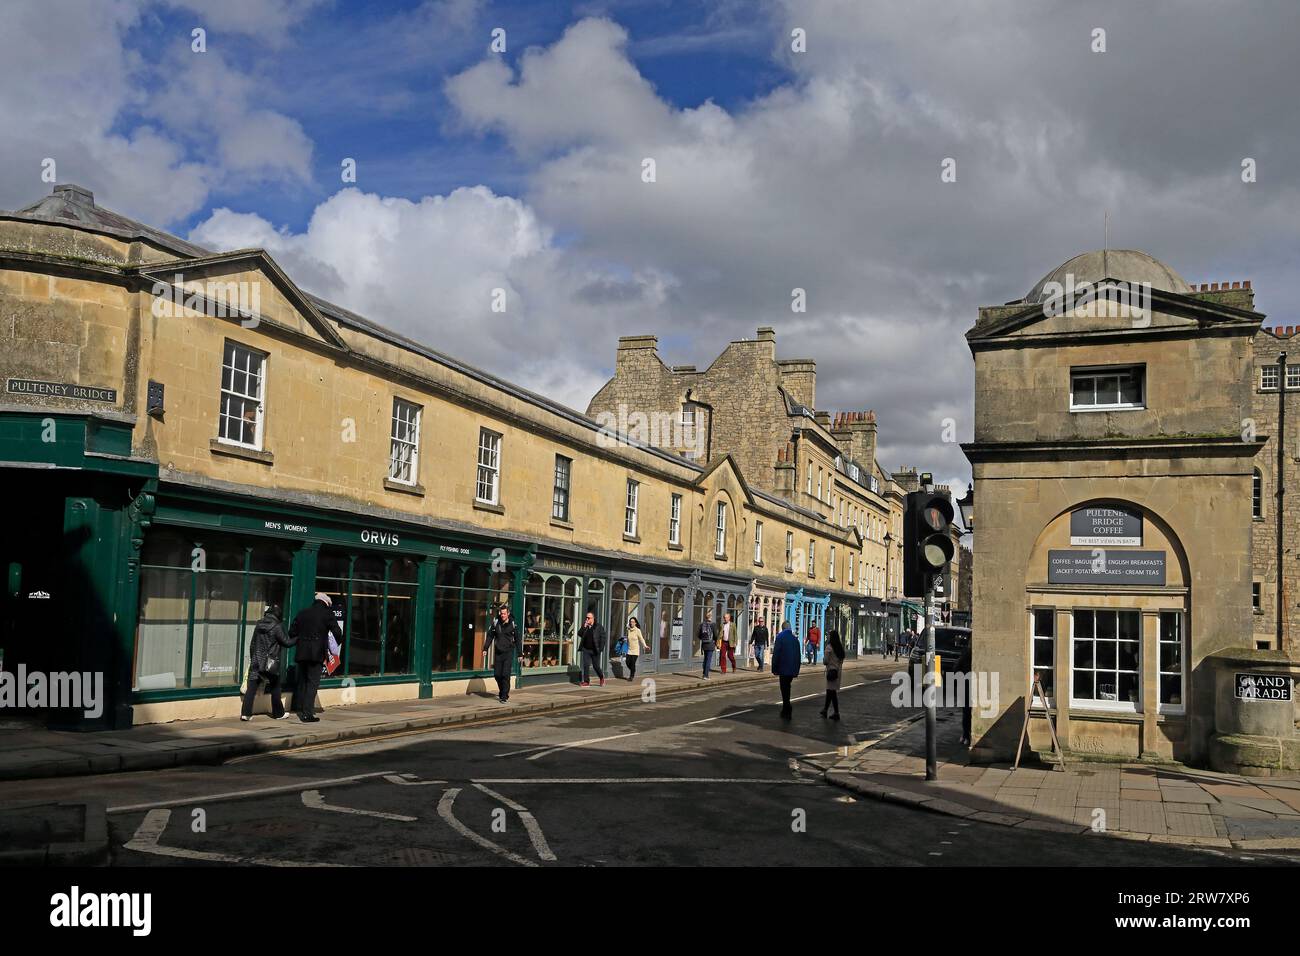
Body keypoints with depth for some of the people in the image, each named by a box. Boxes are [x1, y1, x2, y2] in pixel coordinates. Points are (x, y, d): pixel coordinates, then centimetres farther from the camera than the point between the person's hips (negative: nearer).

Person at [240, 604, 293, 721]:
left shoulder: (259, 625, 5)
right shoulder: (276, 627, -11)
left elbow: (253, 644, 12)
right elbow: (286, 642, -5)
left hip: (256, 662, 4)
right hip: (271, 663, -4)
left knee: (251, 688, 1)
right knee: (275, 689, 11)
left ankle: (246, 713, -8)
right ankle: (278, 713, 20)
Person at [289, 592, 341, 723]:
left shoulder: (302, 613, 11)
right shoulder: (327, 614, -2)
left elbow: (291, 632, 11)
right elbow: (337, 632, -6)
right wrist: (338, 642, 13)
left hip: (301, 653, 5)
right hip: (317, 653, -5)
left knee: (302, 682, 15)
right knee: (312, 683, -3)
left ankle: (300, 711, 19)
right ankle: (307, 713, -9)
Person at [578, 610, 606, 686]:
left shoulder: (598, 626, -6)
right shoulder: (584, 625, 5)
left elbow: (603, 637, -5)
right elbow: (579, 634, 0)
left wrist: (600, 648, -11)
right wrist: (584, 627, -14)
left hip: (595, 650, -3)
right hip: (586, 649, 3)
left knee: (596, 666, 3)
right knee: (586, 665, 0)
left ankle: (601, 677, 29)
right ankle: (586, 681, 6)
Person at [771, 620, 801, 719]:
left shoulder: (780, 636, -9)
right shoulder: (795, 638, 7)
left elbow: (776, 653, -11)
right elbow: (798, 655, 12)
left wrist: (774, 668, -5)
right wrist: (797, 670, 18)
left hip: (783, 669, -5)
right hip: (793, 669, 5)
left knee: (784, 689, -2)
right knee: (787, 687, 18)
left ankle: (788, 711, -10)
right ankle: (785, 710, 24)